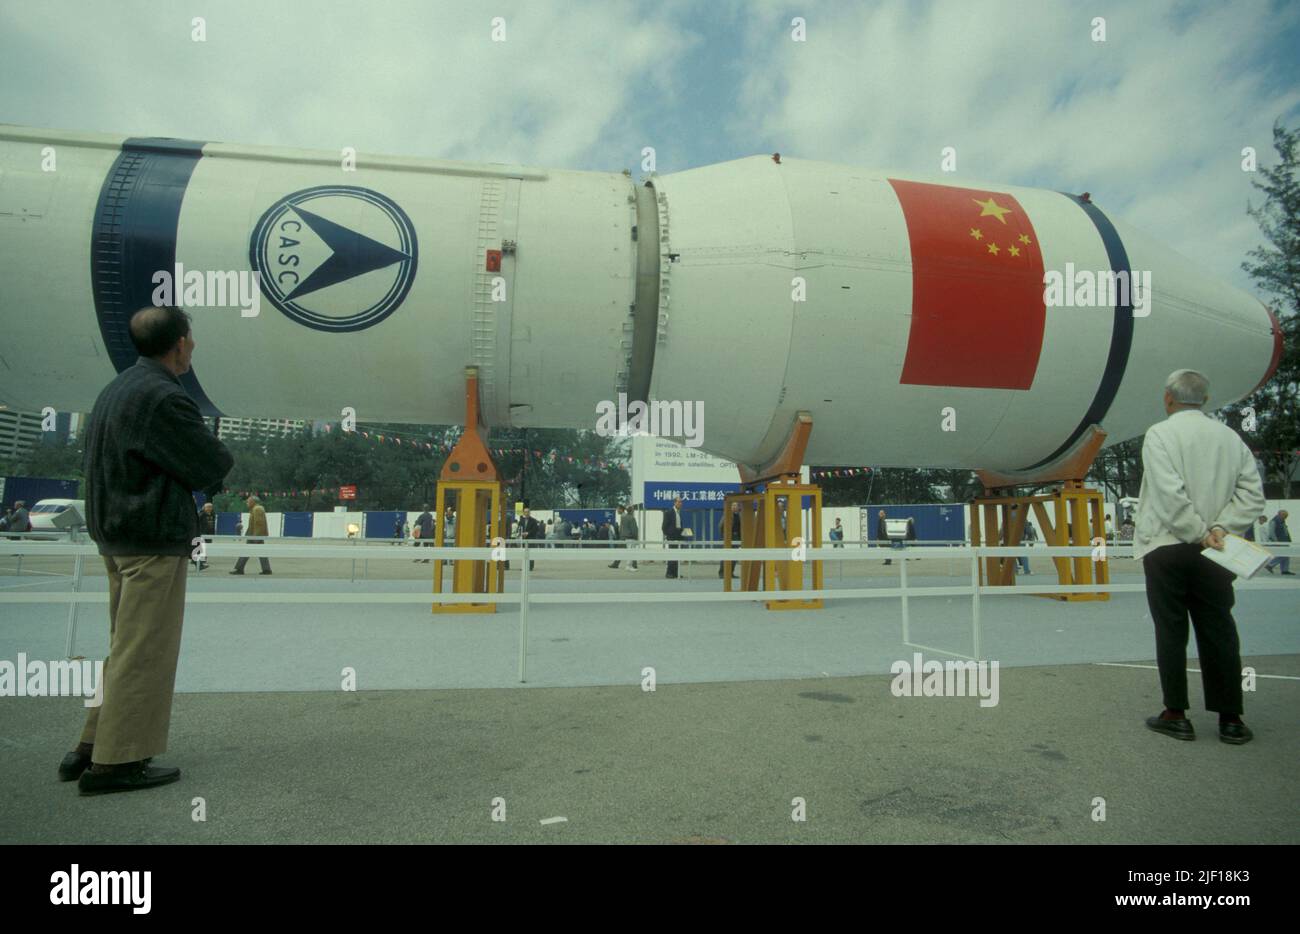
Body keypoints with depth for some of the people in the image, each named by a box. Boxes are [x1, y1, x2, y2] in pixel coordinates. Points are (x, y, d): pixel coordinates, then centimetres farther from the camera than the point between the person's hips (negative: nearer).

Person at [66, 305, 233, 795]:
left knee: (126, 648, 19)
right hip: (155, 538, -10)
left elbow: (116, 462, 16)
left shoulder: (115, 389, 12)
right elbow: (216, 467, -17)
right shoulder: (164, 397, -18)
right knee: (145, 653, 0)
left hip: (115, 534, 10)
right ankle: (114, 762, 8)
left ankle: (90, 747, 26)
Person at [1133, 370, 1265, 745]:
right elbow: (1252, 493, 2)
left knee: (1171, 632, 3)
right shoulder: (1230, 437, 8)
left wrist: (1200, 532, -9)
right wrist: (1220, 528, -5)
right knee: (1219, 632, 10)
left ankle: (1176, 715, 10)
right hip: (1213, 555, 4)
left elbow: (1170, 495, -17)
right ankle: (1230, 718, 15)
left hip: (1166, 548, -4)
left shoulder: (1159, 434, -7)